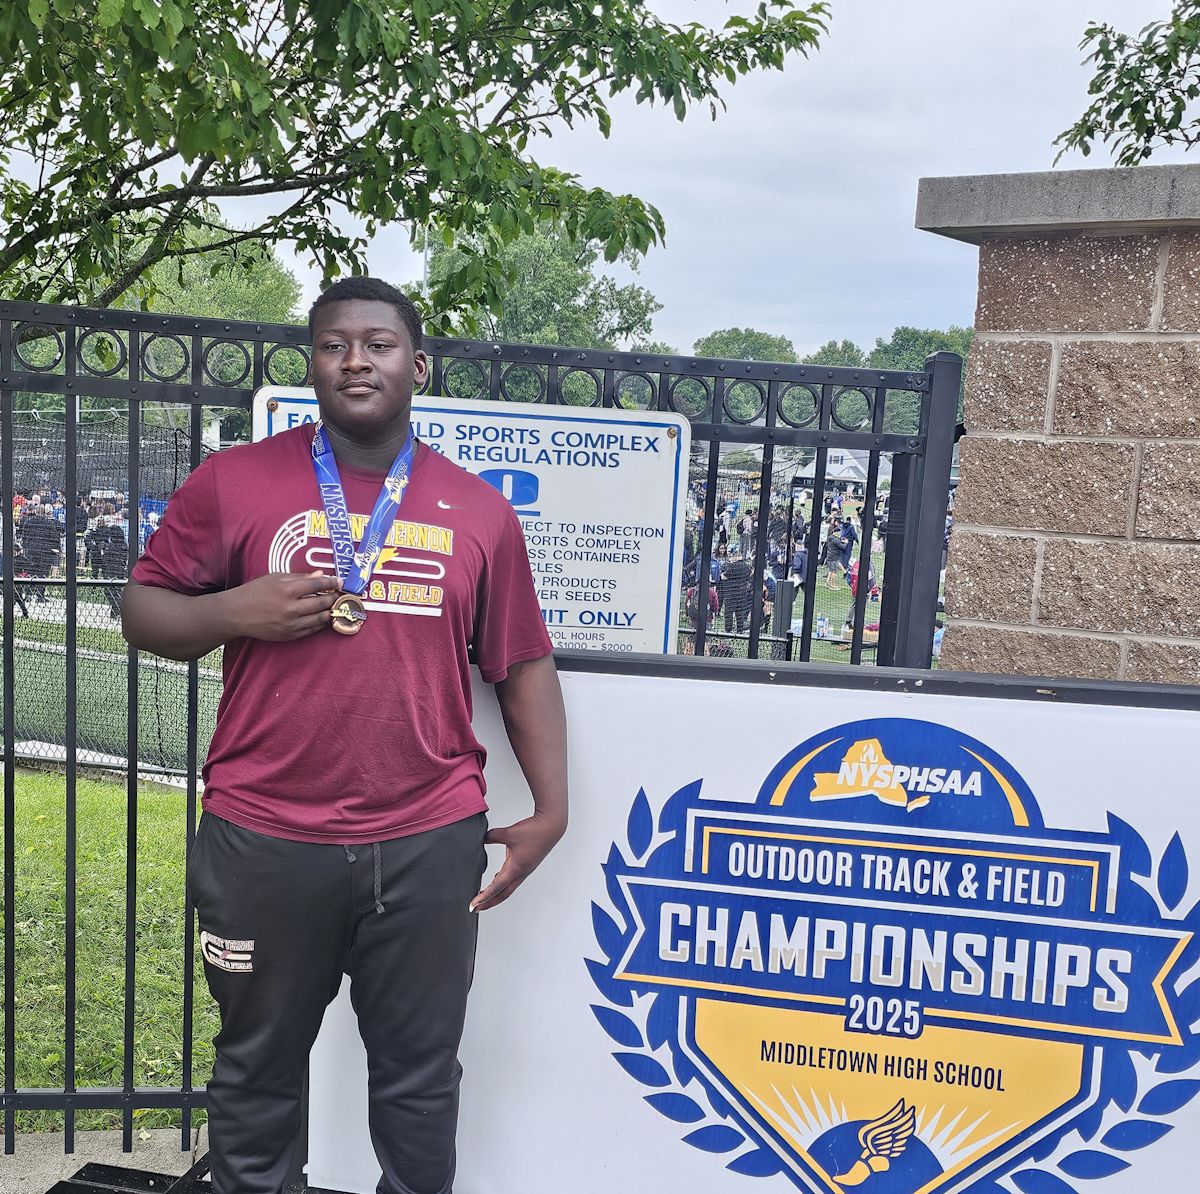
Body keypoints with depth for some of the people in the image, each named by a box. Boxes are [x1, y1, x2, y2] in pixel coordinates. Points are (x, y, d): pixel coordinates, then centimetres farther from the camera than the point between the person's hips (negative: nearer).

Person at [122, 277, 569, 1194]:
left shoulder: (480, 511, 5)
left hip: (430, 844, 1)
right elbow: (143, 611, 5)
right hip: (263, 841, 0)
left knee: (420, 1078, 15)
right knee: (258, 1068, 19)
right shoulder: (234, 482, 0)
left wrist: (550, 808, 2)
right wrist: (234, 612, -15)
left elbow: (523, 663, 8)